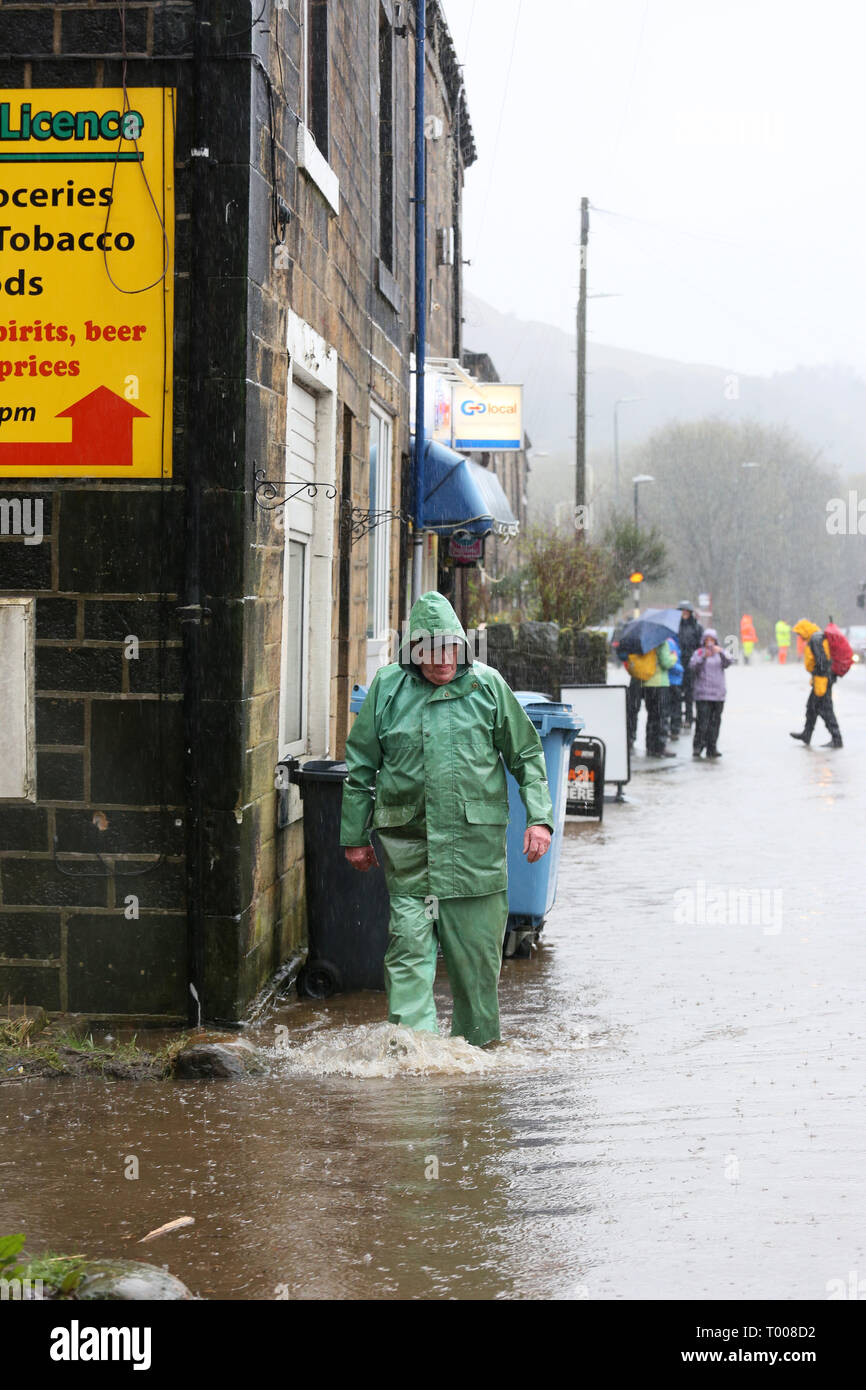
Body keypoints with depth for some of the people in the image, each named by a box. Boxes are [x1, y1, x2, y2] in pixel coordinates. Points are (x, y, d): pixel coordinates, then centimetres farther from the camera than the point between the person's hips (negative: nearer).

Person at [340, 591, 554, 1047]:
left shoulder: (487, 684, 4)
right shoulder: (387, 686, 5)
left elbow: (526, 754, 10)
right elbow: (360, 764, 12)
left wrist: (538, 818, 1)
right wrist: (355, 835, 12)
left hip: (475, 841, 0)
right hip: (407, 841, 0)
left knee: (476, 946, 6)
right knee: (409, 945, -6)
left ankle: (477, 1040, 22)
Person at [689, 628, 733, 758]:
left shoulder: (721, 652, 11)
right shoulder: (699, 653, 4)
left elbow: (727, 663, -7)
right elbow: (693, 666, -11)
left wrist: (720, 653, -24)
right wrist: (704, 657, -26)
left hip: (718, 694, 3)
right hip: (703, 693, -3)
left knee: (715, 722, 4)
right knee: (702, 721, -11)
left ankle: (712, 749, 10)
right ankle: (697, 747, -7)